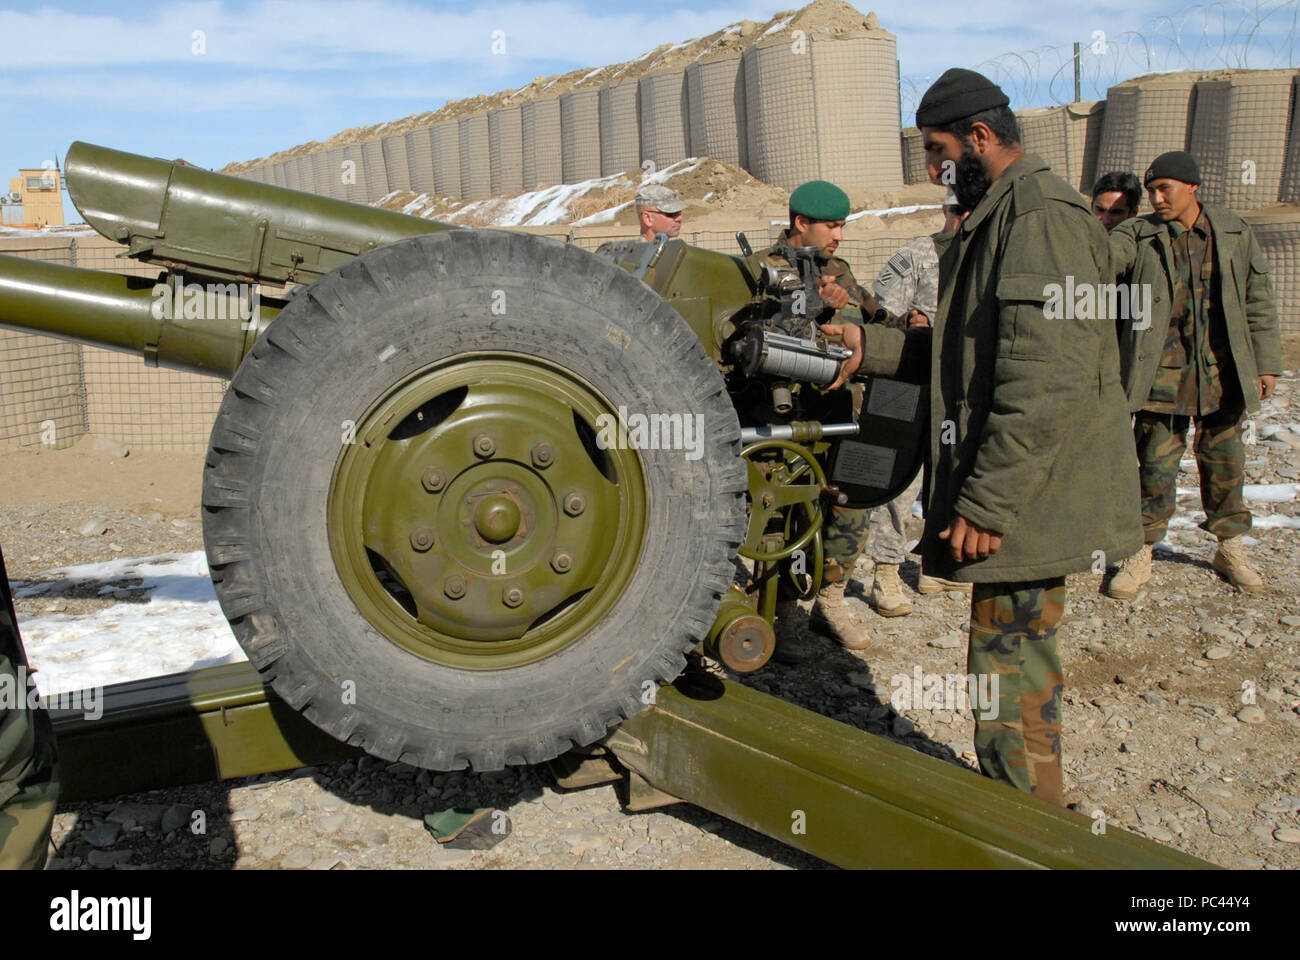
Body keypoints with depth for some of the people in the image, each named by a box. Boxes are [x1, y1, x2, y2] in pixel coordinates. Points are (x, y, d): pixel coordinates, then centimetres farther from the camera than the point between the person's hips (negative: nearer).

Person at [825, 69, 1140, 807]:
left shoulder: (1042, 214, -16)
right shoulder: (999, 216, 18)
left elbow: (1047, 378, -24)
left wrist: (988, 502, -24)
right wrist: (872, 347, 10)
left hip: (1025, 500, -10)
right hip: (1013, 495, 10)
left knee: (1011, 678, -1)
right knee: (1015, 664, 20)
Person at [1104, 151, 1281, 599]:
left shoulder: (1235, 233, 6)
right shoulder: (1138, 235, 0)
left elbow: (1258, 301, 10)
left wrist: (1266, 362, 8)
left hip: (1222, 373, 2)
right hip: (1162, 373, -2)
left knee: (1225, 463, 12)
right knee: (1156, 465, 1)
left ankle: (1230, 548, 30)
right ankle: (1141, 555, 13)